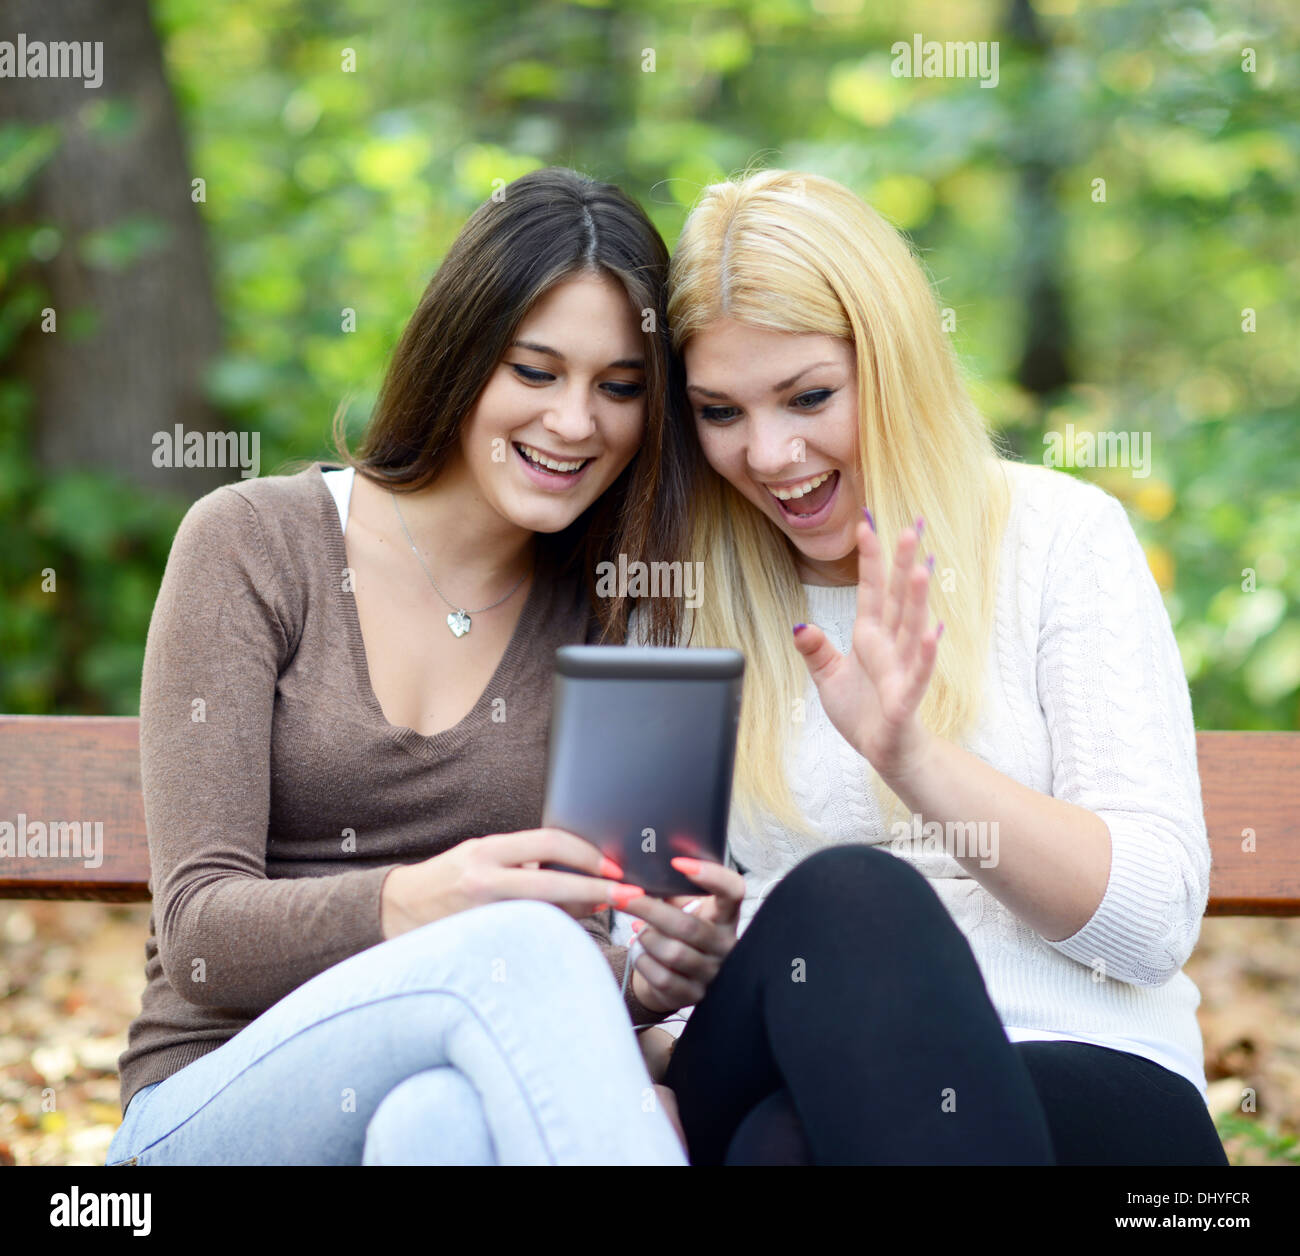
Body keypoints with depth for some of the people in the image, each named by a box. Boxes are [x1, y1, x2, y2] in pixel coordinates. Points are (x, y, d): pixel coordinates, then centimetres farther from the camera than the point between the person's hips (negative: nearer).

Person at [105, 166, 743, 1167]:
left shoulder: (610, 618, 10)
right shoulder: (253, 544, 1)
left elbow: (595, 957, 7)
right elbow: (200, 933, -7)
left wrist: (648, 974, -18)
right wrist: (409, 905, -28)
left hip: (472, 1099, 2)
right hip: (213, 1111, -1)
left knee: (446, 1117, -39)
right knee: (524, 943, -33)